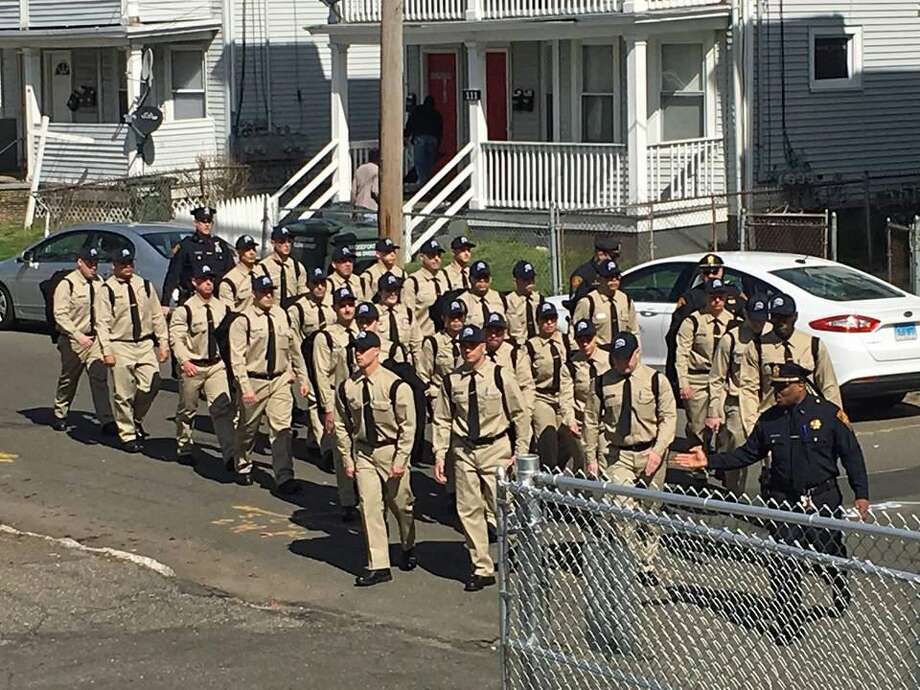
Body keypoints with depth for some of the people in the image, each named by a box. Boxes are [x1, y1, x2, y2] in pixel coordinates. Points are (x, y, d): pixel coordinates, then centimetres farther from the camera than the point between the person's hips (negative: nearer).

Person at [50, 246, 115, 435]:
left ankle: (106, 421, -13)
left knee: (100, 378, -8)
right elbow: (60, 315, -16)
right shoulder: (67, 285, -12)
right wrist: (78, 336, -23)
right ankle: (59, 416, 29)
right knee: (69, 379, 9)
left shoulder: (99, 282, 6)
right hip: (73, 341, -4)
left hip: (95, 338, 4)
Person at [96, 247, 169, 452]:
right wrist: (106, 351, -14)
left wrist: (163, 344, 8)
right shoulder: (107, 290, -4)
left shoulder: (145, 286, 10)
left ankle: (137, 419, 19)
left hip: (145, 344, 4)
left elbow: (157, 316, 13)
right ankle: (127, 435, 10)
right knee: (123, 393, -1)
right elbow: (102, 323, -7)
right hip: (120, 346, -3)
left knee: (151, 384, -8)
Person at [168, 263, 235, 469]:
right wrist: (184, 361, -25)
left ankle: (230, 454, -16)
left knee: (222, 406, -10)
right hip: (192, 366, -3)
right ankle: (184, 448, 30)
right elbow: (176, 337, -13)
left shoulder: (222, 308, 5)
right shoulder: (185, 309, -10)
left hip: (216, 365, 3)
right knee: (187, 409, 11)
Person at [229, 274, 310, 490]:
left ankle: (284, 477, -9)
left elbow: (294, 348, 15)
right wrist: (245, 388, -19)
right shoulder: (243, 321, -10)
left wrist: (302, 378, 15)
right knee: (248, 429, 12)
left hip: (280, 380, 3)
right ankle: (243, 467, 35)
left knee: (281, 428, -6)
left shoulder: (282, 316, 5)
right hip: (254, 381, -3)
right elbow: (237, 358, -13)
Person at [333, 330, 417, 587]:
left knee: (401, 504, 12)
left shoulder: (395, 385, -16)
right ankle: (378, 566, -1)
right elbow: (342, 425, 8)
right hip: (363, 452, 3)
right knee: (369, 506, -4)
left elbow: (408, 426, -12)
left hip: (391, 451, -3)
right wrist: (347, 458, 3)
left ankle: (408, 549, 39)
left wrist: (400, 460, -14)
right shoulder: (346, 387, -2)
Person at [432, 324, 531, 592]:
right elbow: (442, 419, 8)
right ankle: (481, 569, 12)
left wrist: (521, 451, -2)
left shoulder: (500, 376, -6)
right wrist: (440, 454, 2)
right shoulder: (451, 380, 2)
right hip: (463, 450, 3)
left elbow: (520, 414, 0)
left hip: (495, 448, -3)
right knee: (469, 510, 3)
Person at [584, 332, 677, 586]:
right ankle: (641, 564, -11)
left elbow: (669, 417, -4)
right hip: (617, 455, -1)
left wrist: (658, 451, -15)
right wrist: (591, 457, 3)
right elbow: (591, 421, 6)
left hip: (649, 453, 1)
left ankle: (648, 562, 27)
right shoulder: (602, 383, 0)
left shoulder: (655, 380, -3)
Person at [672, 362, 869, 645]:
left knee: (828, 555, 8)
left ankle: (843, 592, 42)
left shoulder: (829, 414, -6)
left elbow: (852, 454, -2)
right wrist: (709, 461, 2)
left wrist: (861, 494, -8)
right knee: (783, 563, -3)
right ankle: (787, 619, 8)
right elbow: (747, 454, 11)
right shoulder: (769, 419, 5)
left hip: (823, 499, -2)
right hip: (784, 501, 3)